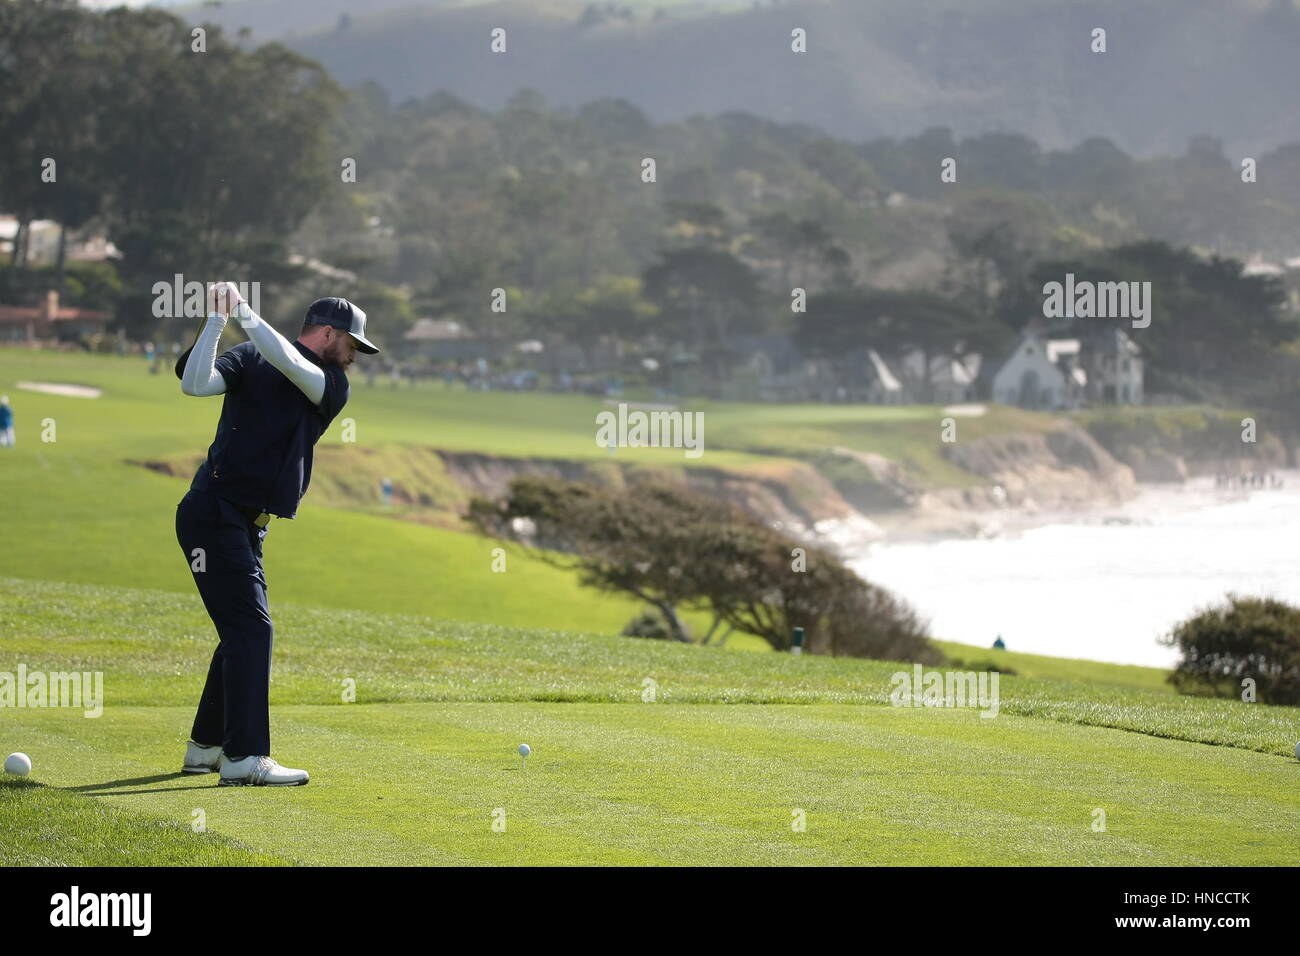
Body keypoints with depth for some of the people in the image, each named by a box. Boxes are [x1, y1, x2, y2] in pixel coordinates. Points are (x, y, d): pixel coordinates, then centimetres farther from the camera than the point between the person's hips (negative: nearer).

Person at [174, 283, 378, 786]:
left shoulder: (333, 388, 10)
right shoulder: (250, 361, -1)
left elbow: (289, 364, -11)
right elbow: (194, 382, -16)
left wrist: (244, 311, -16)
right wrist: (217, 320, -20)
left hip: (248, 526, 7)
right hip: (213, 513, -7)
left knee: (244, 632, 14)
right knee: (250, 627, -15)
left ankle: (205, 747, 27)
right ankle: (245, 758, -20)